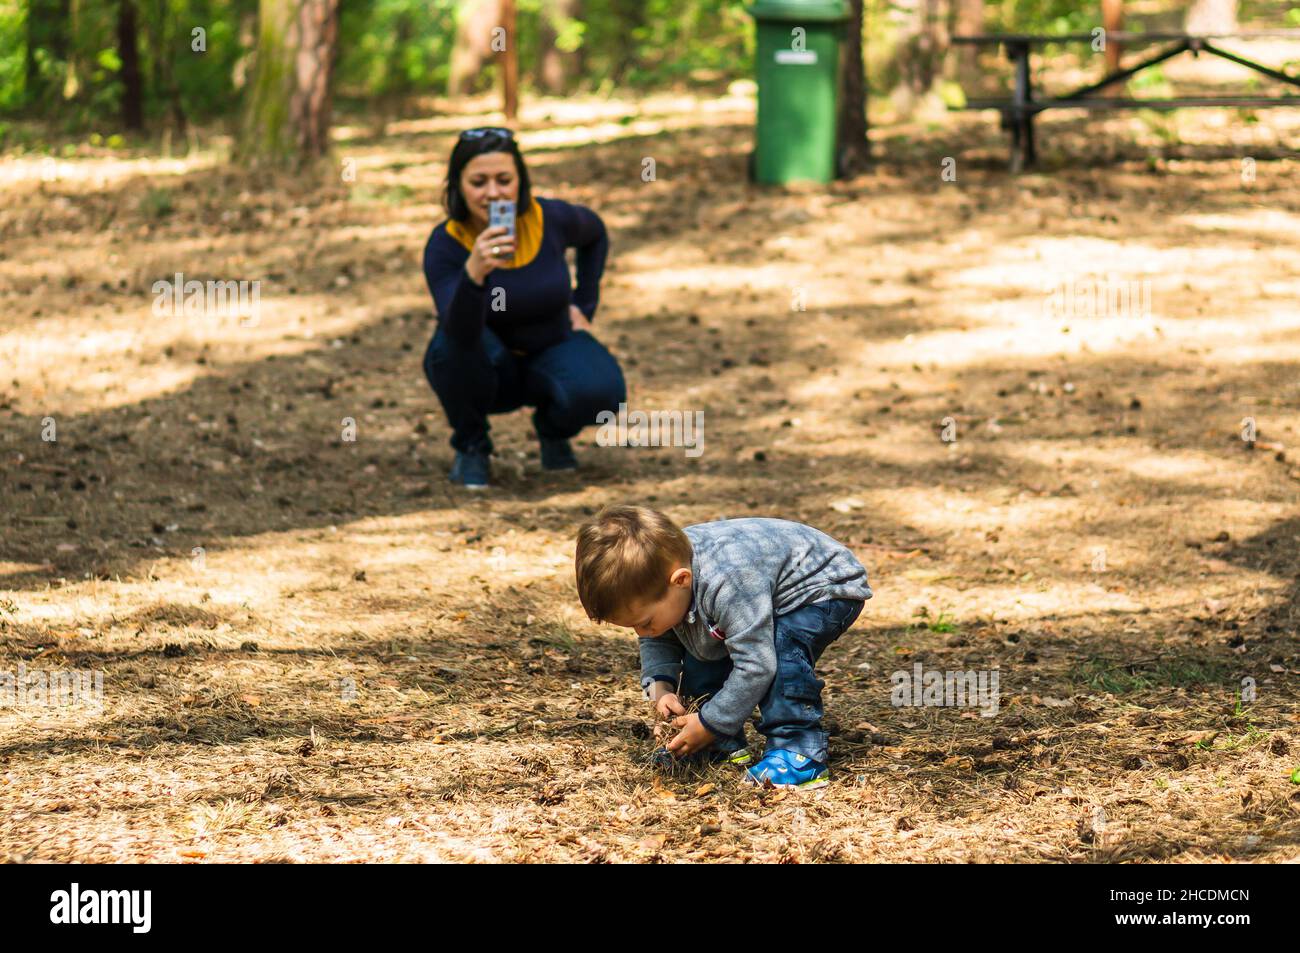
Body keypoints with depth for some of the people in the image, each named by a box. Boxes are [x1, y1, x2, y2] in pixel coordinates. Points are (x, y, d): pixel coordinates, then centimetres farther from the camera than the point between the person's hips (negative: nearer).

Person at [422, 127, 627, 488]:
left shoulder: (551, 218, -17)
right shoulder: (445, 245, -24)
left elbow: (595, 234, 9)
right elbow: (462, 333, -40)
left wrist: (584, 306, 5)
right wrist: (474, 272, -56)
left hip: (551, 352, 1)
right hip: (486, 371, -1)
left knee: (600, 391, -31)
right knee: (451, 342, -35)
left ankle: (552, 429, 6)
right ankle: (471, 446, -7)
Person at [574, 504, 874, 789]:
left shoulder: (726, 583, -44)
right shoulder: (655, 576, -17)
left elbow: (754, 665, -40)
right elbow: (656, 641, 2)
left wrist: (710, 724, -30)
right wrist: (659, 688, -17)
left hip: (828, 590, -9)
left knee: (782, 646, -33)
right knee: (702, 654, 0)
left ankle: (799, 755, -27)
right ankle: (723, 747, 12)